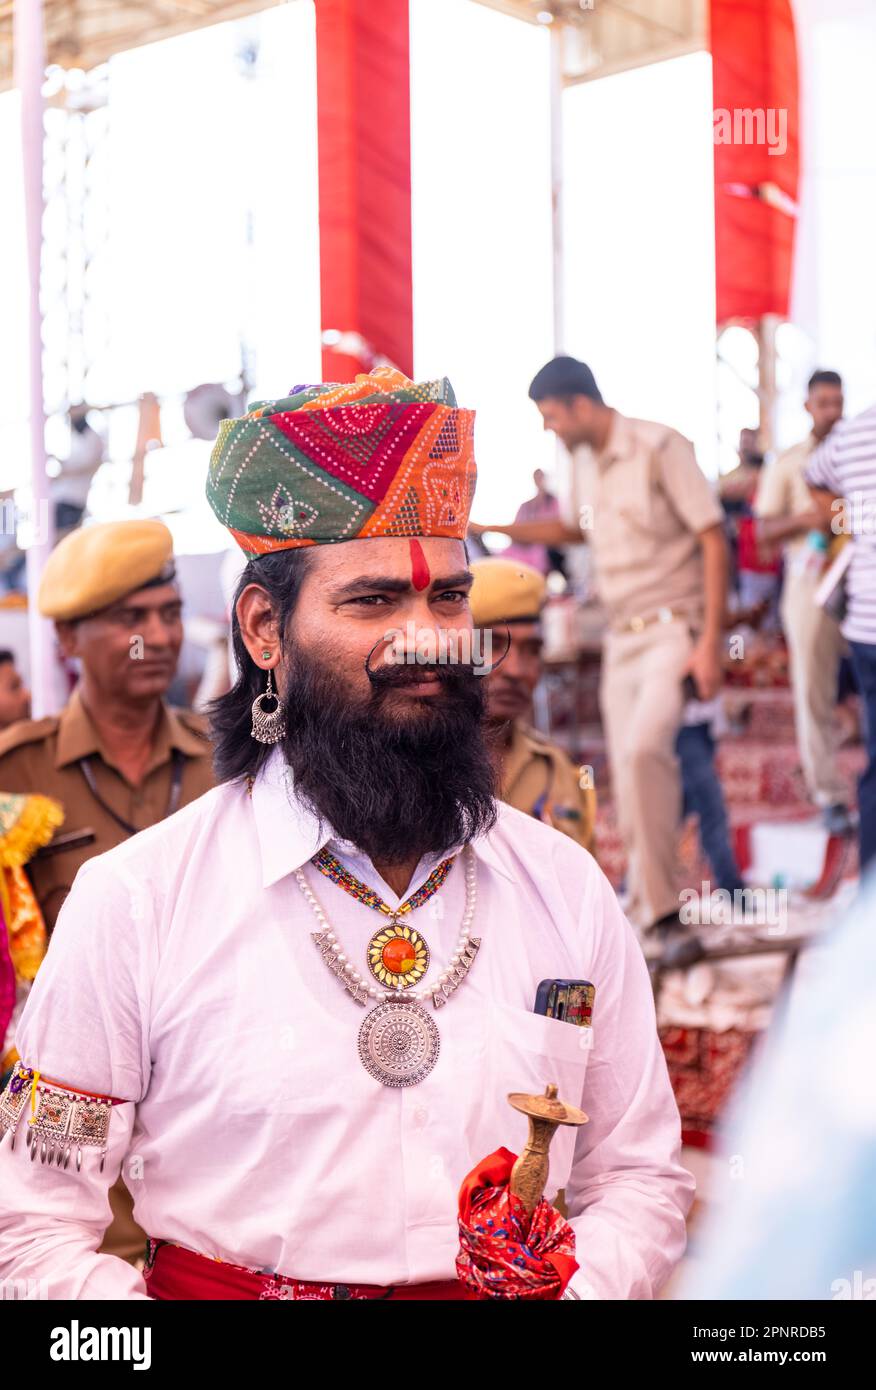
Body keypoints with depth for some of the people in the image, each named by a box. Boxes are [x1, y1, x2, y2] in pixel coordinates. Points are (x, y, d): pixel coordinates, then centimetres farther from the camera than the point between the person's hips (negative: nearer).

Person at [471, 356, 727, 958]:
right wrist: (489, 527, 26)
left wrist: (710, 643, -17)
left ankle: (660, 909, -21)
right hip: (621, 638, 7)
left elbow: (713, 539, -12)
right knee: (628, 774, 2)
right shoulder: (585, 466, 13)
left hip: (674, 629, -7)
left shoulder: (659, 448, -9)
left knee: (643, 749, -28)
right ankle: (652, 906, 14)